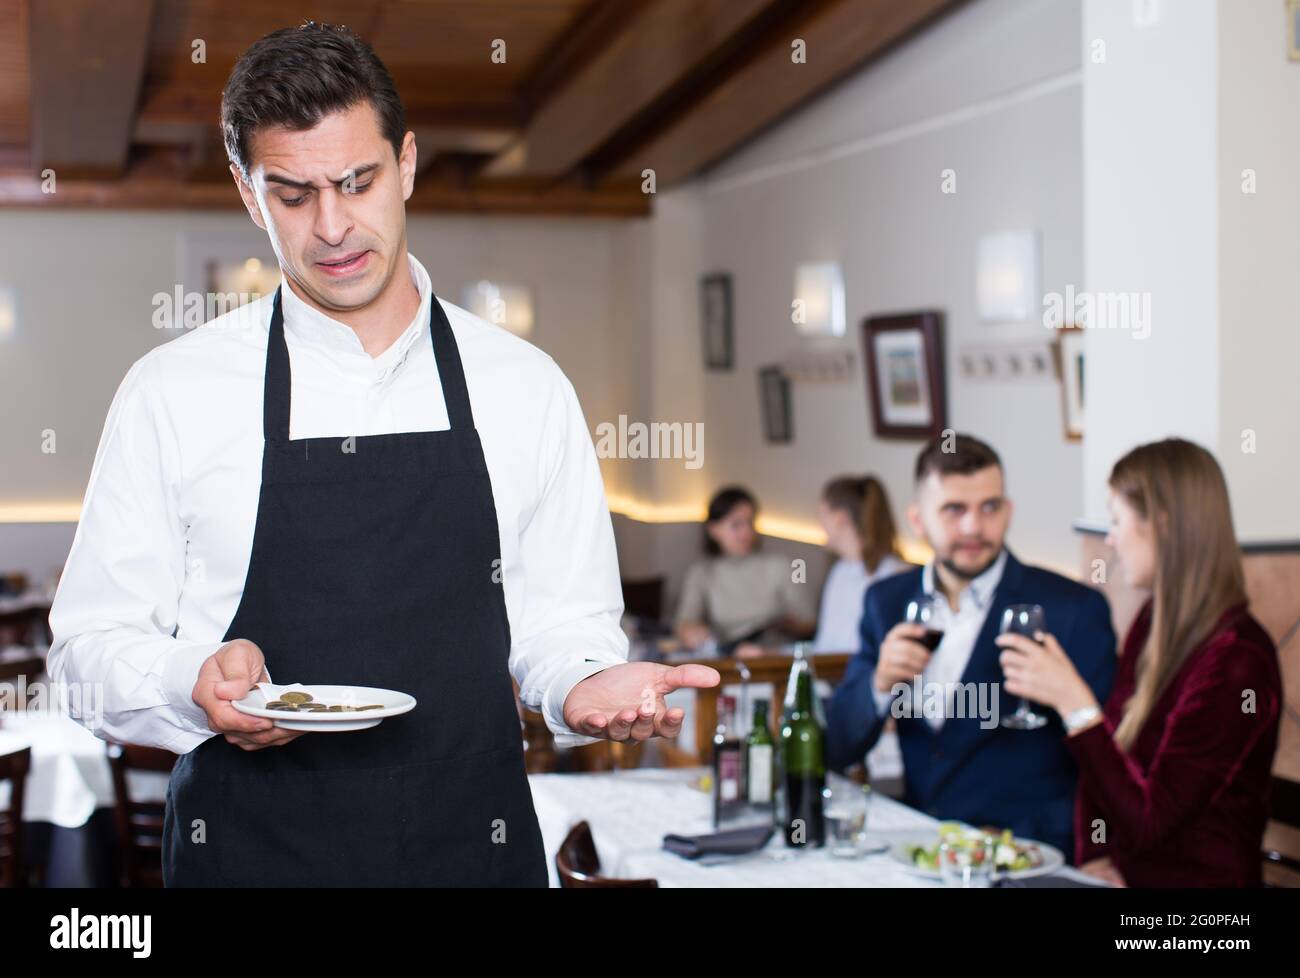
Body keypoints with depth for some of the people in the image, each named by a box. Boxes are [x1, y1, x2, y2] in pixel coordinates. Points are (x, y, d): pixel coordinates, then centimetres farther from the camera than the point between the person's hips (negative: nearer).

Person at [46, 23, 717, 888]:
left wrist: (589, 685, -16)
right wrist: (193, 687, -19)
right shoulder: (172, 393, -2)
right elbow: (92, 643, 1)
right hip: (249, 852, 0)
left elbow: (563, 622, 5)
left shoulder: (527, 389, 1)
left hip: (475, 848, 1)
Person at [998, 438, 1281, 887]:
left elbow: (1147, 824, -17)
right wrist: (1092, 856, -1)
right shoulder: (1154, 624, 9)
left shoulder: (1236, 660, -17)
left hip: (1193, 878, -7)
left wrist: (1073, 702, -20)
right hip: (1120, 874, 7)